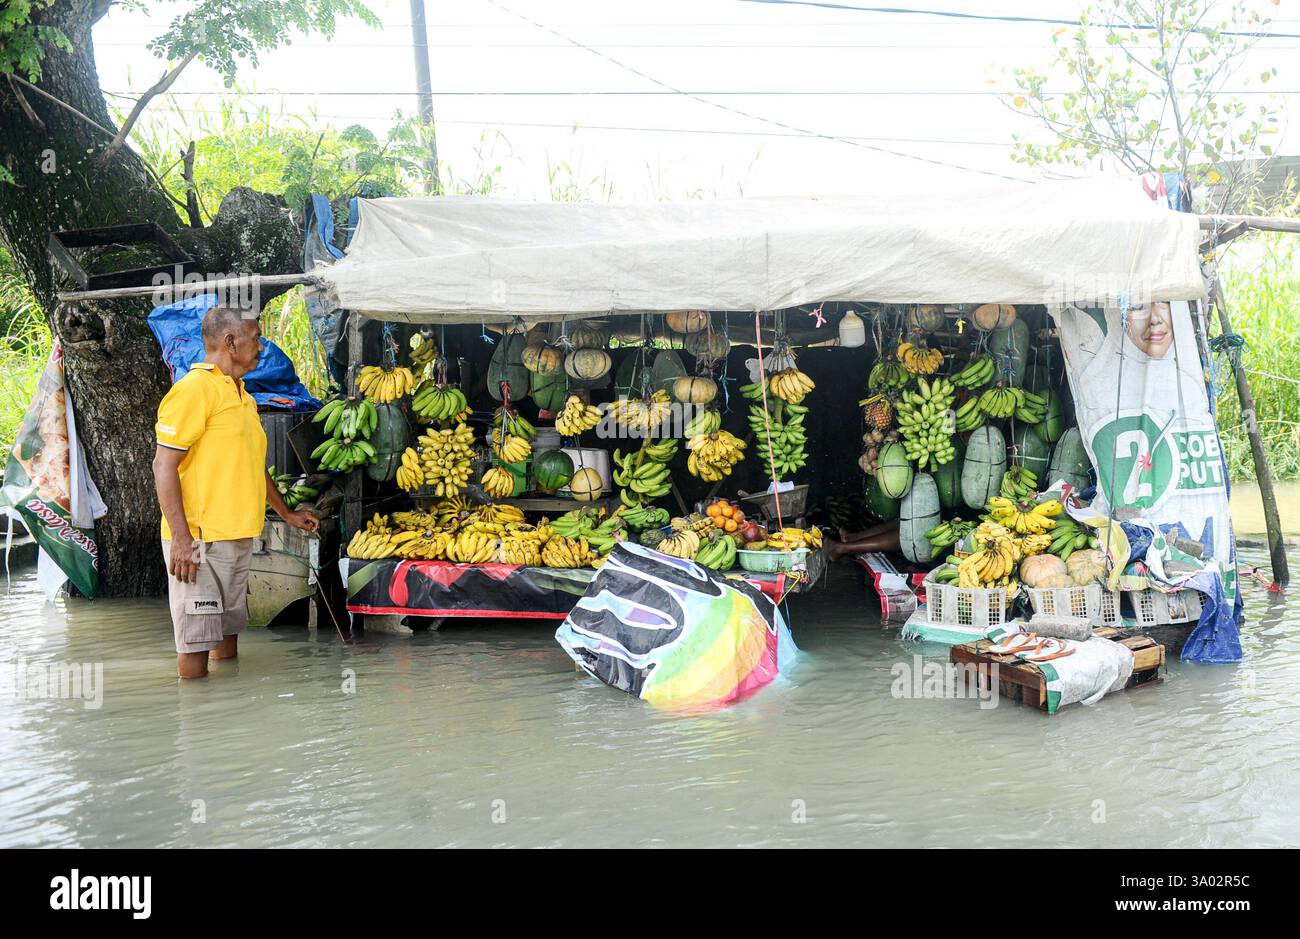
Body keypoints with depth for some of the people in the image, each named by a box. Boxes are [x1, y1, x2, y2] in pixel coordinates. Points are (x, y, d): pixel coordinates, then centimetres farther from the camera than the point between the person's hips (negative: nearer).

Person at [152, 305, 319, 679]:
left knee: (228, 634, 15)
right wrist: (181, 538, -22)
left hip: (238, 537, 9)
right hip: (200, 540, -9)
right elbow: (164, 466, -16)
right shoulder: (195, 387, -11)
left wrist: (286, 513, 34)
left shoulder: (243, 396, 17)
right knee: (195, 644, -5)